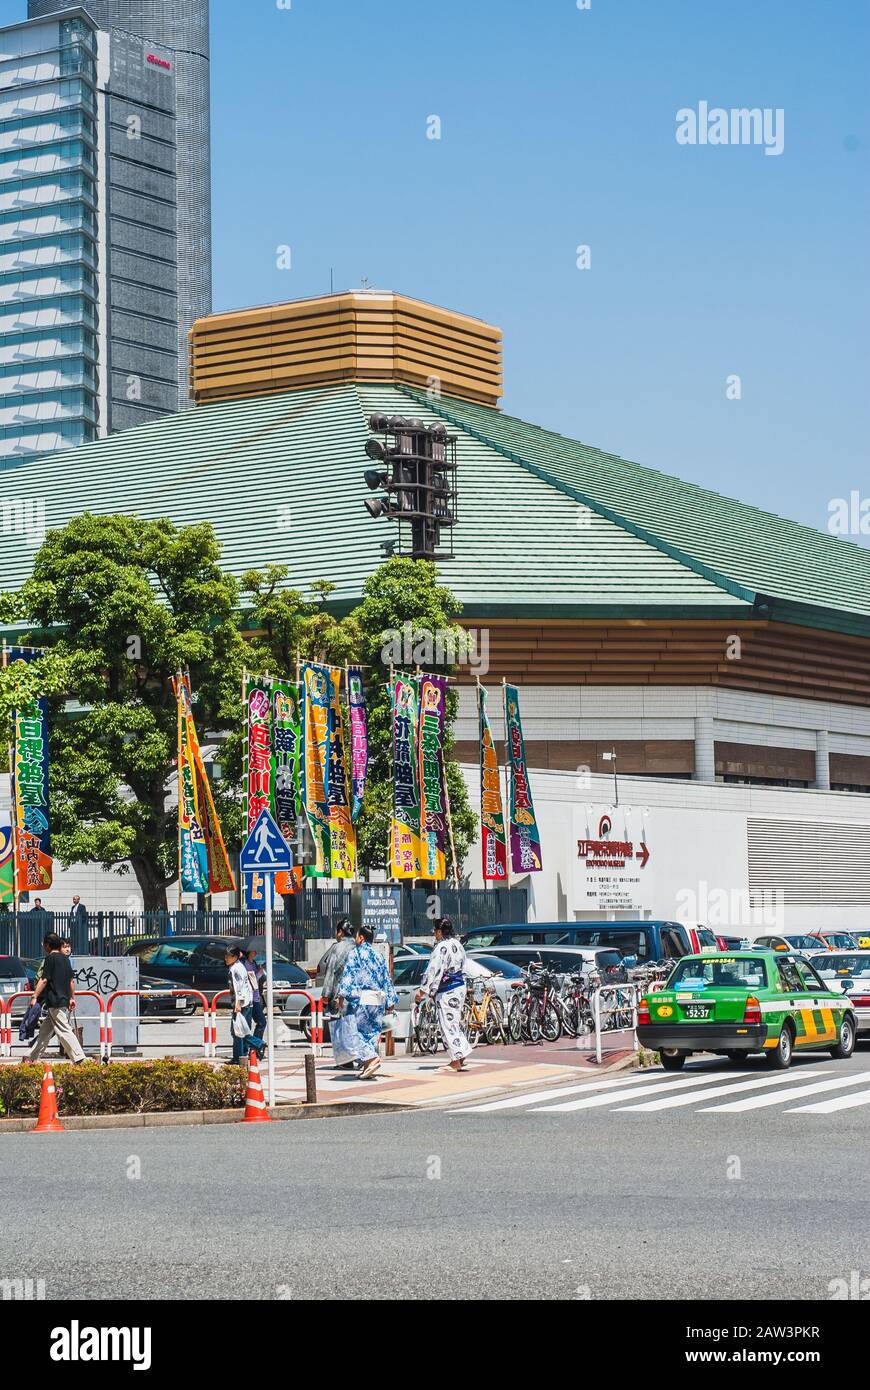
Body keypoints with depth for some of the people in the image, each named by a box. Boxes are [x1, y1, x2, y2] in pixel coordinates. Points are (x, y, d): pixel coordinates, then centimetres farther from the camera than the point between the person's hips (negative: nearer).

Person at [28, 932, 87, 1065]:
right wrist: (72, 998, 23)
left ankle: (79, 1058, -17)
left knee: (64, 1031, -10)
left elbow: (44, 980, -15)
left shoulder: (50, 958, -10)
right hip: (64, 1000, 9)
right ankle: (34, 1058, 22)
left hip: (54, 1002, -9)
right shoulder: (65, 958, 14)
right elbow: (71, 980, 18)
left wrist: (35, 997, -13)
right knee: (45, 1030, 16)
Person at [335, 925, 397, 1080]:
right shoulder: (378, 956, 18)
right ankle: (368, 1066, 8)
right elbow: (387, 979, 19)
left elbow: (348, 974, -10)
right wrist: (390, 1001, 21)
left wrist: (341, 994, -11)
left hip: (362, 998, -7)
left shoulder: (355, 953, -1)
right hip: (378, 999, 7)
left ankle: (371, 1058, -23)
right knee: (372, 1032, 9)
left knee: (356, 1031, -6)